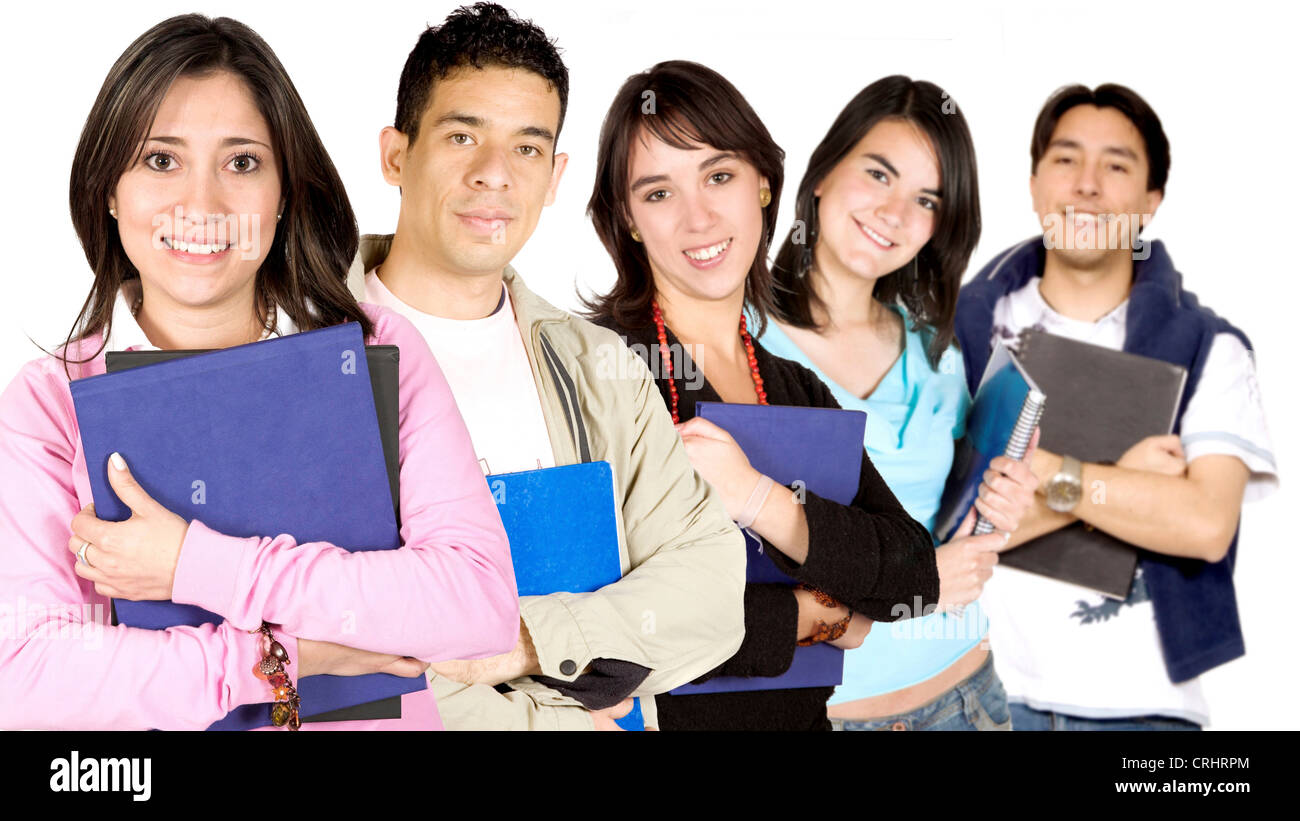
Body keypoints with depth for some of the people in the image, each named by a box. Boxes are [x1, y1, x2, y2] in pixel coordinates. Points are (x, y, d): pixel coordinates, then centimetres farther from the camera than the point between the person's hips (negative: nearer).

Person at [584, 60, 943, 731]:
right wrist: (813, 616, -8)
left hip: (802, 713, 4)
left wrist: (757, 500, -17)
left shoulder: (803, 393, 6)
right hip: (655, 715, -3)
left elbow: (914, 579, -2)